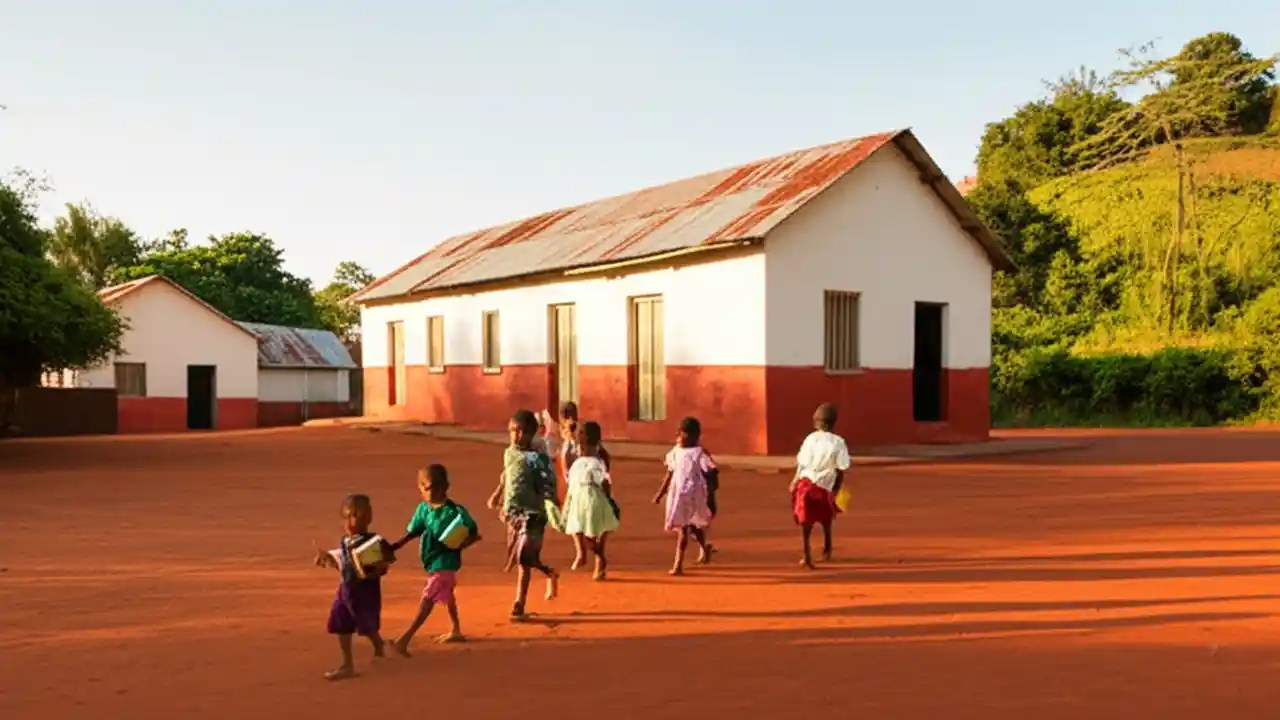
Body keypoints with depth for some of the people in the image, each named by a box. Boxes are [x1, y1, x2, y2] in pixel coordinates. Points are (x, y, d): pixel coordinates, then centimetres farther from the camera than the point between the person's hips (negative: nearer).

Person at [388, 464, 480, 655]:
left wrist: (457, 546, -29)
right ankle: (455, 631, 44)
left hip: (445, 562, -8)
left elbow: (475, 535, -14)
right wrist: (394, 546, -12)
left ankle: (405, 639, -15)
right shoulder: (423, 509, -3)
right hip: (432, 560, 8)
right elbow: (412, 532, 3)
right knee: (446, 595, 25)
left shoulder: (455, 511, -20)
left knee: (428, 599, -12)